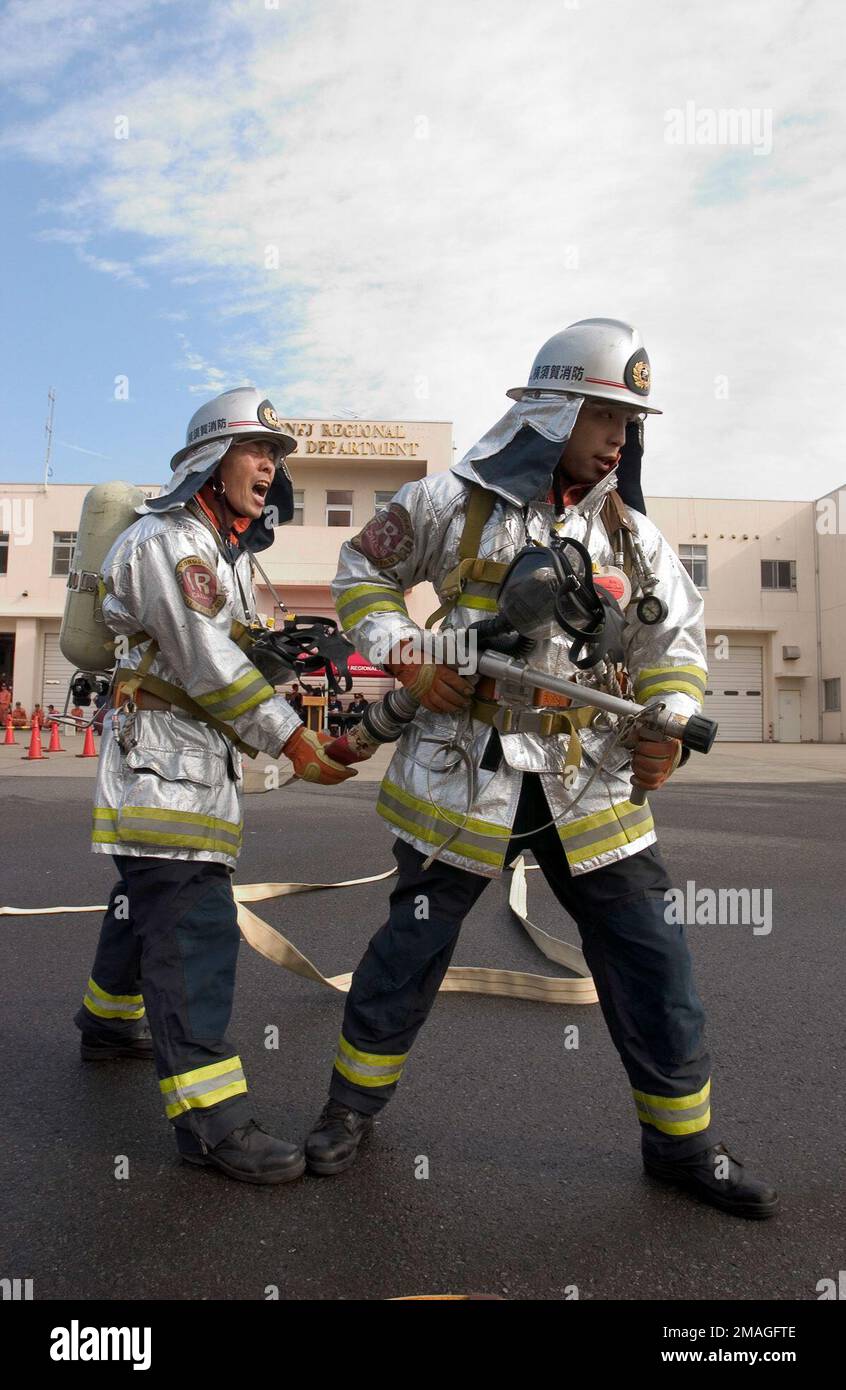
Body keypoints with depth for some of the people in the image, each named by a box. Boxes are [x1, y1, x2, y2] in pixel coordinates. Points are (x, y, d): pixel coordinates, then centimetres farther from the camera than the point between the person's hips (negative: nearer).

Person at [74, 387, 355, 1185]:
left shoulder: (227, 552, 20)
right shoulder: (168, 540, -12)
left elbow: (240, 655, 19)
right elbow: (208, 665, -19)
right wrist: (294, 743, -18)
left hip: (196, 760, 10)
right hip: (163, 761, -10)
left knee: (147, 901, 23)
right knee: (193, 925, -14)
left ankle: (109, 1022, 43)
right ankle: (210, 1119, -10)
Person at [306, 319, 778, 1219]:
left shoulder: (628, 530, 8)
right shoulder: (455, 502, -3)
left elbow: (675, 636, 13)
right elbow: (361, 572, 8)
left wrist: (669, 721, -4)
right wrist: (404, 655, -7)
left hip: (588, 783, 4)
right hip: (466, 772, -3)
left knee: (652, 961, 8)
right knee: (412, 948, 9)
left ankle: (681, 1141, 30)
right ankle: (352, 1105, 34)